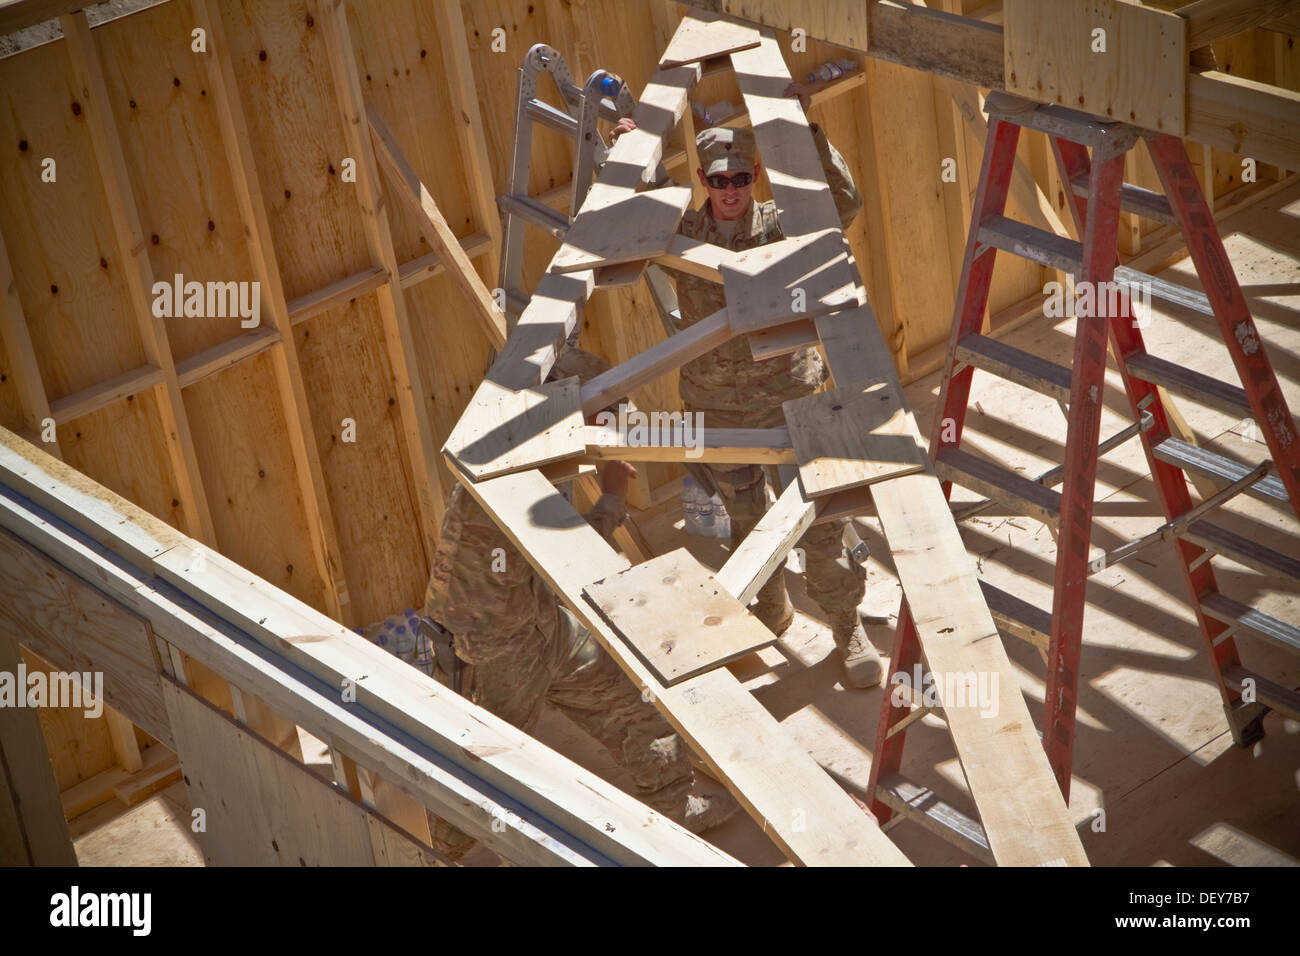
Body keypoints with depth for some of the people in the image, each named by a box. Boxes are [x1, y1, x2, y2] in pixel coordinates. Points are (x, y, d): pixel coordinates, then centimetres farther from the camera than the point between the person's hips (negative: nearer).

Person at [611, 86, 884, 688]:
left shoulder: (783, 226, -11)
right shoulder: (680, 234, -6)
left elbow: (843, 204, -27)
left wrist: (806, 127, -36)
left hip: (792, 396, -2)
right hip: (717, 407, 2)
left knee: (821, 520, 1)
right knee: (744, 521, 17)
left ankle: (848, 629, 17)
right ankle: (770, 611, 42)